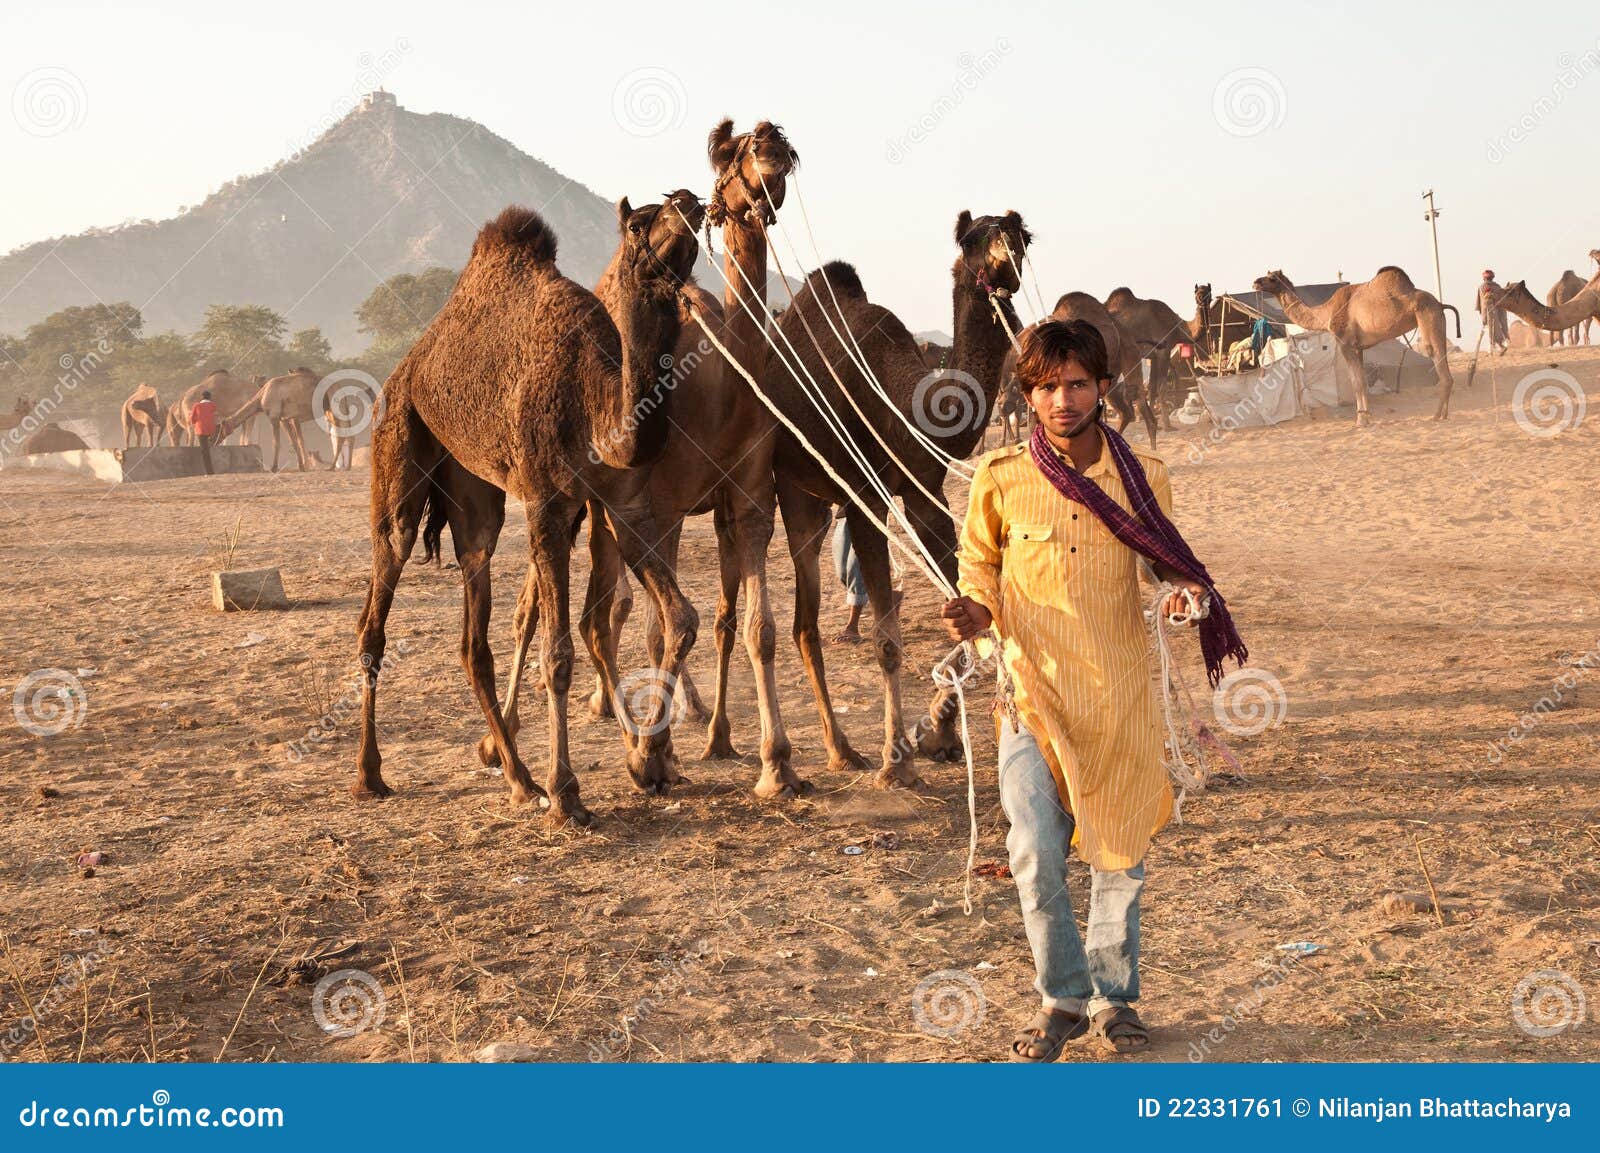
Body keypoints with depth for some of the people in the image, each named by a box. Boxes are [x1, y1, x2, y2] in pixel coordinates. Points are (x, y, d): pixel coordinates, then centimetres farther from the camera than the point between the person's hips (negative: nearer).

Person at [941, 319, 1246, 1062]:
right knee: (1036, 855, -9)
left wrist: (1193, 593, -9)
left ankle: (1114, 995, 29)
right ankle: (1062, 999, 12)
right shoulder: (1000, 480, -3)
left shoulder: (1143, 477, 0)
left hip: (1120, 693, 1)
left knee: (1119, 853, 9)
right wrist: (973, 612, -11)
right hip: (1033, 690, -1)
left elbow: (1170, 562, 13)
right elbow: (980, 568, 10)